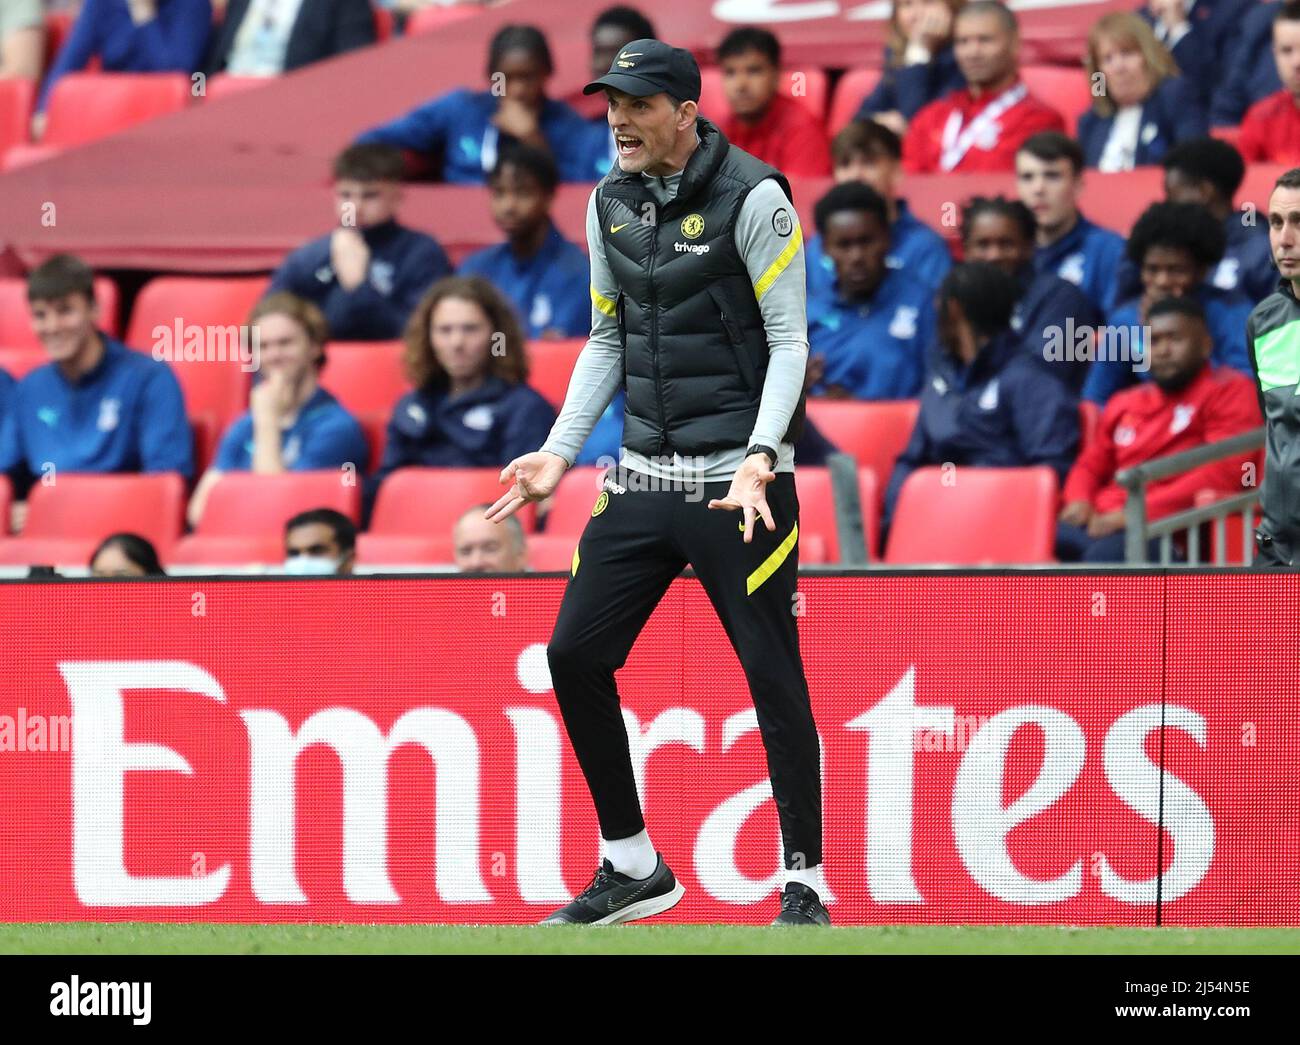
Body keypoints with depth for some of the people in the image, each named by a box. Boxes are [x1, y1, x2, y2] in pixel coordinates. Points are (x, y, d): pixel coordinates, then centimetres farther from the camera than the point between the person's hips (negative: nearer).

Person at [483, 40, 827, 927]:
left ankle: (805, 885, 5)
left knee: (773, 676, -5)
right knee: (576, 656, 2)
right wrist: (559, 452, 9)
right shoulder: (611, 204, 9)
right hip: (642, 479, 7)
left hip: (736, 481, -7)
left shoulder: (752, 198, -10)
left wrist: (760, 456, -23)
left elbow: (789, 341, -11)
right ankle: (633, 868, 15)